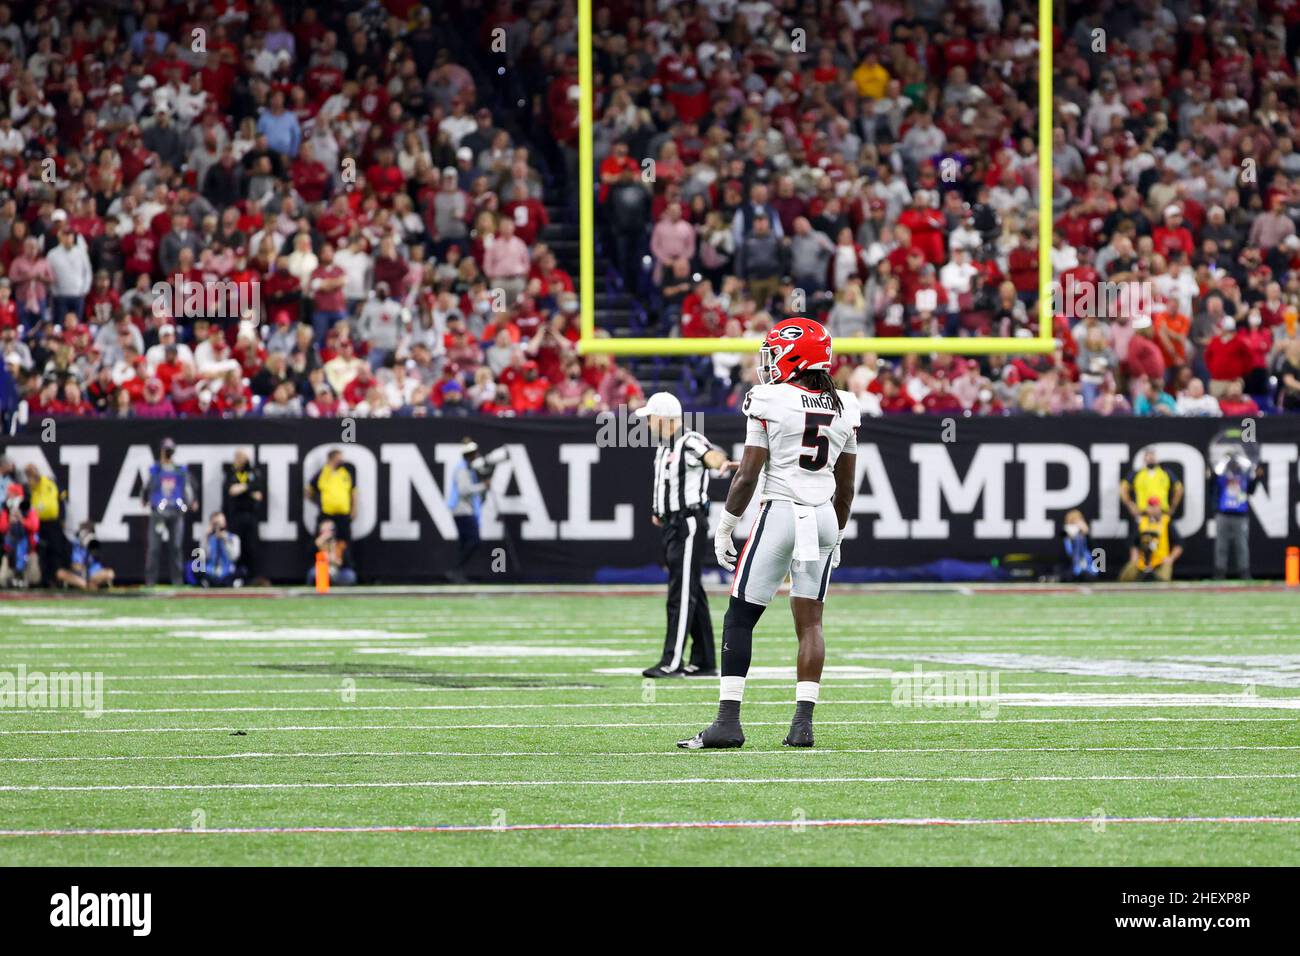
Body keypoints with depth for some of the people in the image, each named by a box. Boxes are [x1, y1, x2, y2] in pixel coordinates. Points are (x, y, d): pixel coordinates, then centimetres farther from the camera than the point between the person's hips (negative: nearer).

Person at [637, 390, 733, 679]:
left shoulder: (690, 442, -15)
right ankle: (704, 661, 18)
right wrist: (658, 511, 20)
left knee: (681, 592, -11)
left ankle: (672, 662, -13)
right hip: (670, 524, 10)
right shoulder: (663, 446, 15)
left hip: (689, 523, -10)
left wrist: (721, 462, -59)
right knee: (691, 592, 13)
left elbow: (710, 454, -37)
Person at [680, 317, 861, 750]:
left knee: (740, 617, 1)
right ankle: (803, 722, 3)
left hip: (780, 514, -5)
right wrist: (837, 536, 24)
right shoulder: (845, 409, 7)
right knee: (809, 621, 9)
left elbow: (748, 475, -9)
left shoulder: (769, 402, -9)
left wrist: (724, 529, 0)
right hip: (823, 517, 5)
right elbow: (845, 486, 13)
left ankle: (729, 720, -5)